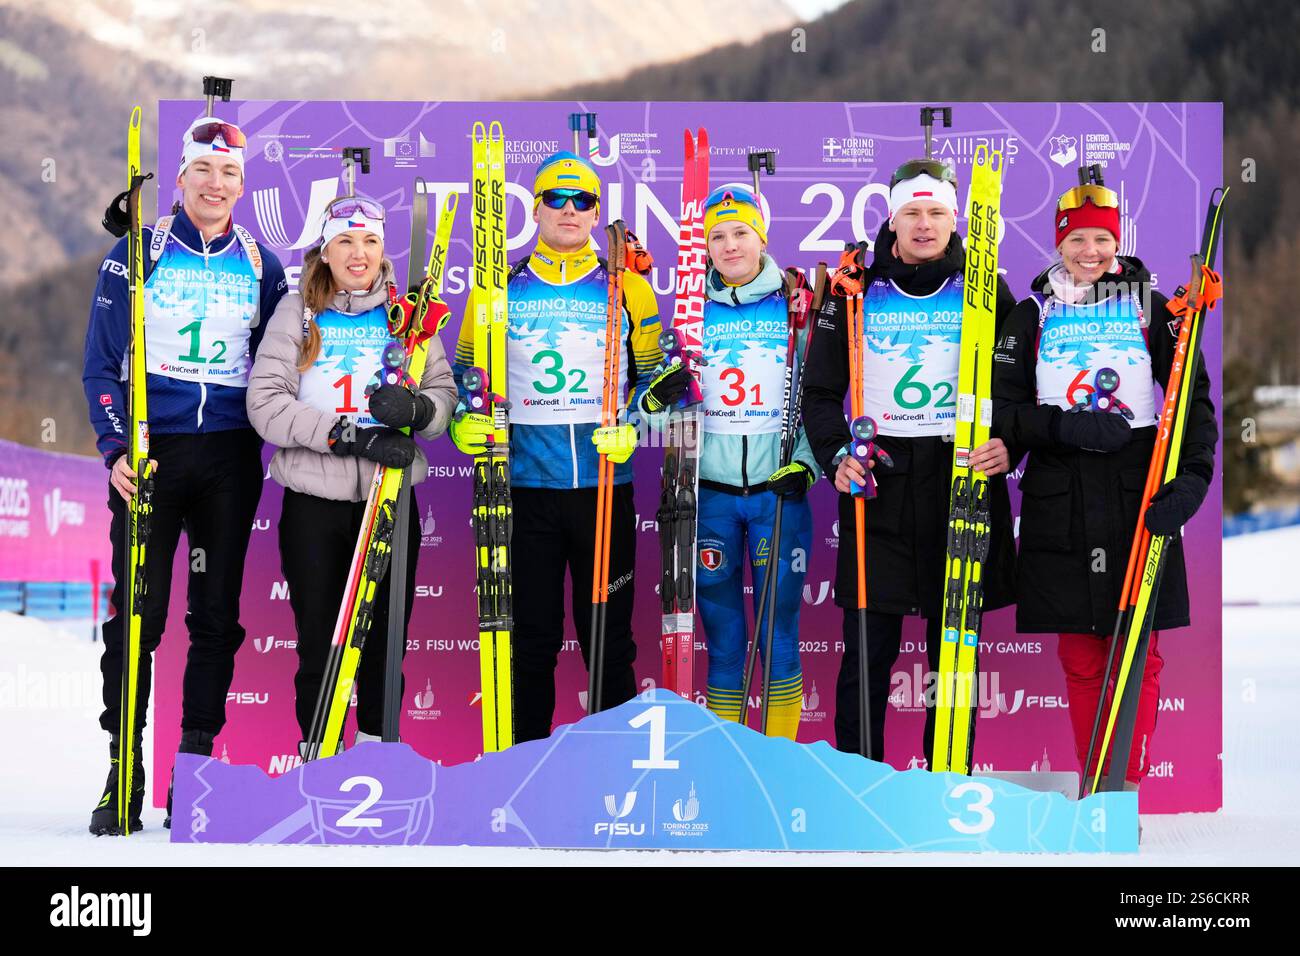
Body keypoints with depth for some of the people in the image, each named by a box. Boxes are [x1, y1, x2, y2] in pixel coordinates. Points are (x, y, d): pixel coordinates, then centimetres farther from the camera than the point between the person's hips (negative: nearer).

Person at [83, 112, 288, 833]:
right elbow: (101, 362, 1)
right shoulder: (138, 253, 2)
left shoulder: (262, 266, 9)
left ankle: (195, 768, 12)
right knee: (137, 615, -3)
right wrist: (116, 448, -11)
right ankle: (124, 774, 4)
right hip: (152, 452, -2)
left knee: (217, 616, 4)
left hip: (230, 461, 3)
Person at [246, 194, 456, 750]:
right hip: (313, 501, -1)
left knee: (385, 640, 6)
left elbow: (446, 395, 4)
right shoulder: (297, 312, 4)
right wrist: (351, 435, -17)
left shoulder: (407, 314, 9)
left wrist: (416, 408, -21)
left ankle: (376, 744, 20)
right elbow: (266, 403, -7)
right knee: (318, 646, 3)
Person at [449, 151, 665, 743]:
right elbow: (466, 371, 12)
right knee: (532, 634, 5)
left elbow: (653, 377, 12)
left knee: (609, 633, 4)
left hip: (605, 485, 0)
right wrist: (465, 423, -6)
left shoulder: (627, 288, 8)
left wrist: (630, 428, -5)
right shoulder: (499, 288, 8)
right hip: (523, 484, 0)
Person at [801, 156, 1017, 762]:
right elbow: (821, 390, 10)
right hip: (878, 487, 0)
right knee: (867, 649, 0)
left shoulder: (985, 291, 7)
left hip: (962, 479, 0)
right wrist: (836, 456, -6)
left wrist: (1007, 444, -8)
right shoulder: (856, 291, 7)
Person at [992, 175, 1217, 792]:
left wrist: (1192, 476, -13)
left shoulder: (1150, 309, 8)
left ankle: (1127, 788, 1)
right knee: (1078, 660, 3)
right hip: (1058, 503, 1)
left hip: (1140, 497, -1)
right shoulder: (1032, 316, 11)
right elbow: (1005, 409, 5)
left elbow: (1193, 396, 3)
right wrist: (1066, 426, -14)